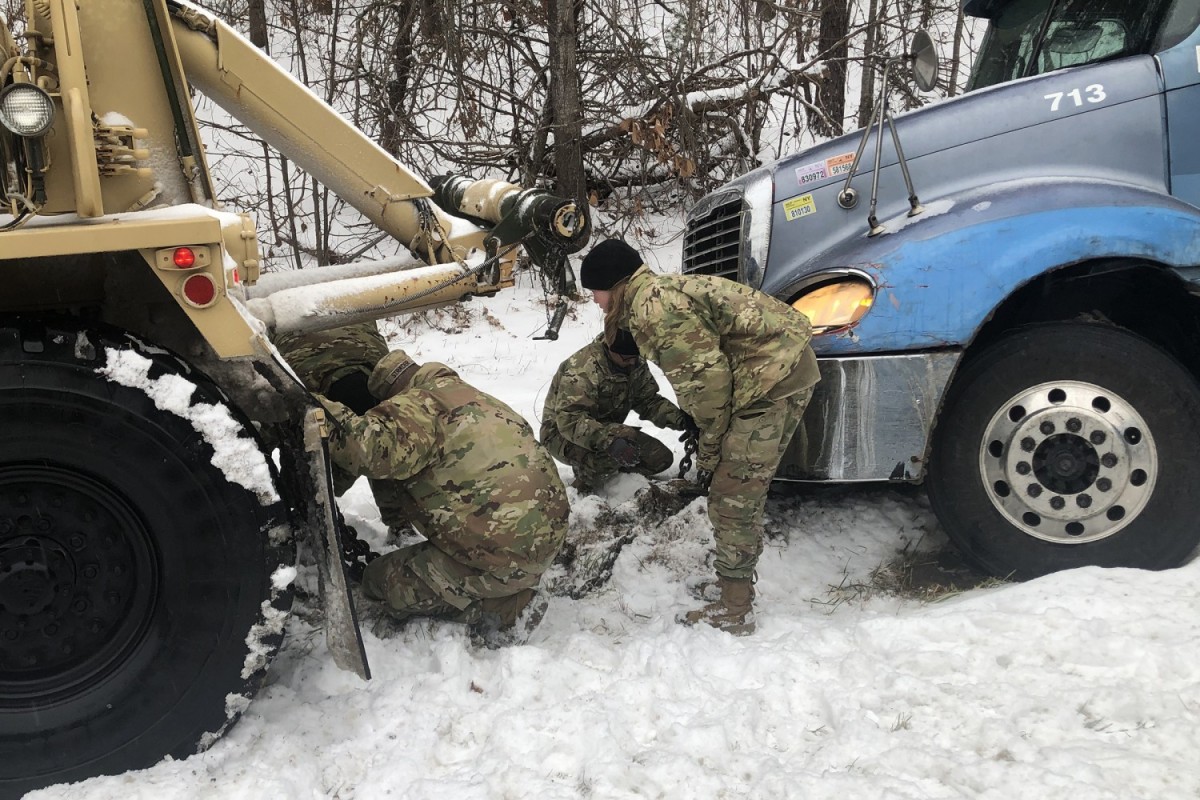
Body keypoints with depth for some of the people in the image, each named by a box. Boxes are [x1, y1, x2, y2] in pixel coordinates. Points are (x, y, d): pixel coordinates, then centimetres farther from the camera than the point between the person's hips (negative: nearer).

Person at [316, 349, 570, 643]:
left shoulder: (420, 403, -9)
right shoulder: (472, 397, 19)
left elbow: (372, 448, -29)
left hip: (501, 560, -8)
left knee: (379, 579, 8)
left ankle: (503, 609, -1)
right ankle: (516, 596, 11)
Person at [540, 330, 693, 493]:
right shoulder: (583, 368, -30)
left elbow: (648, 400, -3)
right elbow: (569, 420, -37)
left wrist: (680, 419, -23)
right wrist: (609, 441, -51)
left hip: (605, 429, 8)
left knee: (661, 458, -3)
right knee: (627, 439, -33)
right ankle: (583, 489, -13)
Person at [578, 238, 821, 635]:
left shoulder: (652, 307, -13)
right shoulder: (664, 290, 19)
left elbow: (705, 376, -18)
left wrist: (709, 449, -9)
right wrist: (707, 444, 19)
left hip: (770, 378, -10)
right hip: (788, 368, 10)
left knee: (732, 497, -6)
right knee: (742, 488, 19)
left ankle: (733, 611, 1)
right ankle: (736, 577, 31)